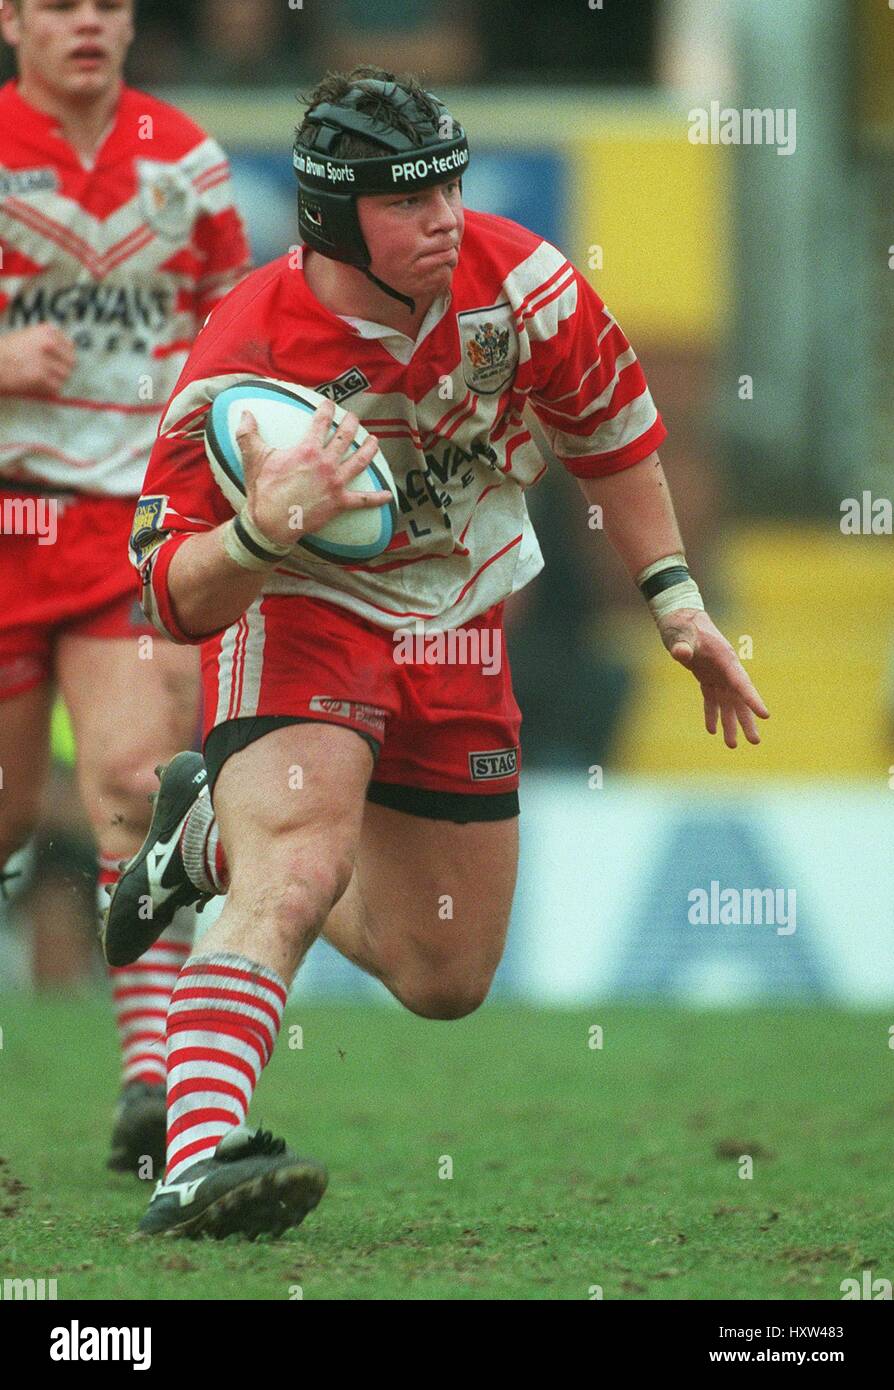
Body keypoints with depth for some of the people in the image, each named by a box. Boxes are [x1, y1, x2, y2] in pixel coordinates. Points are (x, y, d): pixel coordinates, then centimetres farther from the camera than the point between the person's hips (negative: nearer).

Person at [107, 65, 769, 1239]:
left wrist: (676, 601, 5)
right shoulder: (245, 359, -26)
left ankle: (220, 830, 31)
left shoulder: (512, 278, -16)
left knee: (445, 981, 9)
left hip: (457, 630, 5)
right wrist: (263, 532, -46)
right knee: (298, 870, -33)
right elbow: (177, 599, -25)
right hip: (297, 611, -5)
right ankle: (198, 1161, -42)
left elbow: (610, 425, 4)